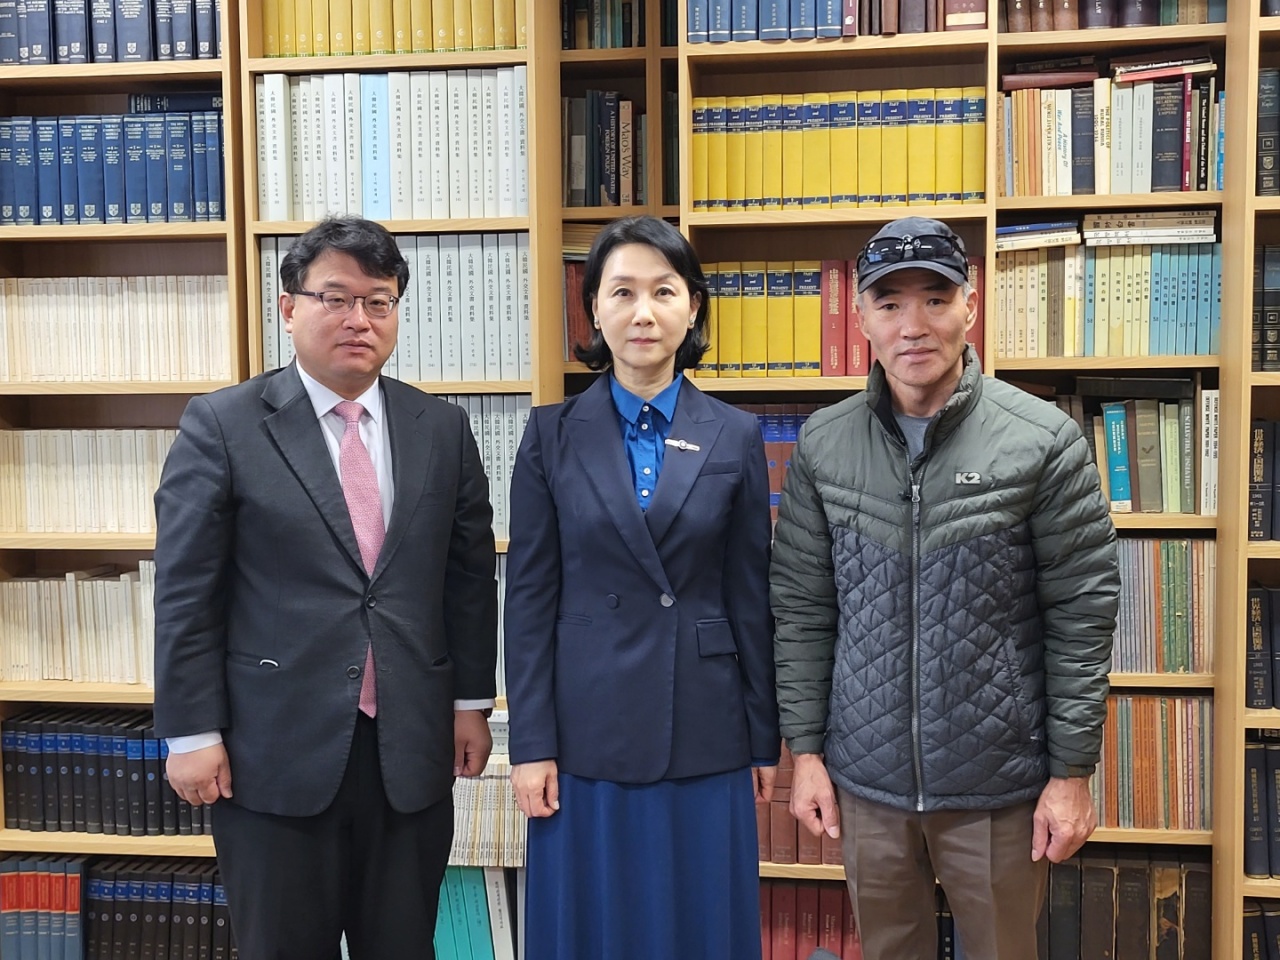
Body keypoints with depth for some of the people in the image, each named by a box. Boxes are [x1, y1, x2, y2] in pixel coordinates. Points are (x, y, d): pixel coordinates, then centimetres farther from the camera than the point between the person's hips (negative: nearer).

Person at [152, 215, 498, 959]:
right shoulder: (222, 426, -5)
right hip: (275, 749, -2)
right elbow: (186, 592, -5)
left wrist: (472, 702, 8)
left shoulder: (442, 429, 5)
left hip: (412, 748, 3)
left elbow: (471, 577, 9)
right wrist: (192, 733, -7)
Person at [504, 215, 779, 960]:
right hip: (587, 733, 0)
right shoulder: (553, 435, 0)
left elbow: (752, 600, 3)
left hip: (704, 735, 1)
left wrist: (766, 739, 4)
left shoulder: (735, 437, 1)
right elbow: (530, 597, -1)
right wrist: (531, 744, -4)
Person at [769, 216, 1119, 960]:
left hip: (999, 786, -2)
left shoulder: (1044, 440, -9)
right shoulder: (822, 445, -1)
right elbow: (802, 609, 3)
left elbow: (1083, 614, -6)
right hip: (866, 779, 2)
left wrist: (1072, 772, -6)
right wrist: (806, 749, 2)